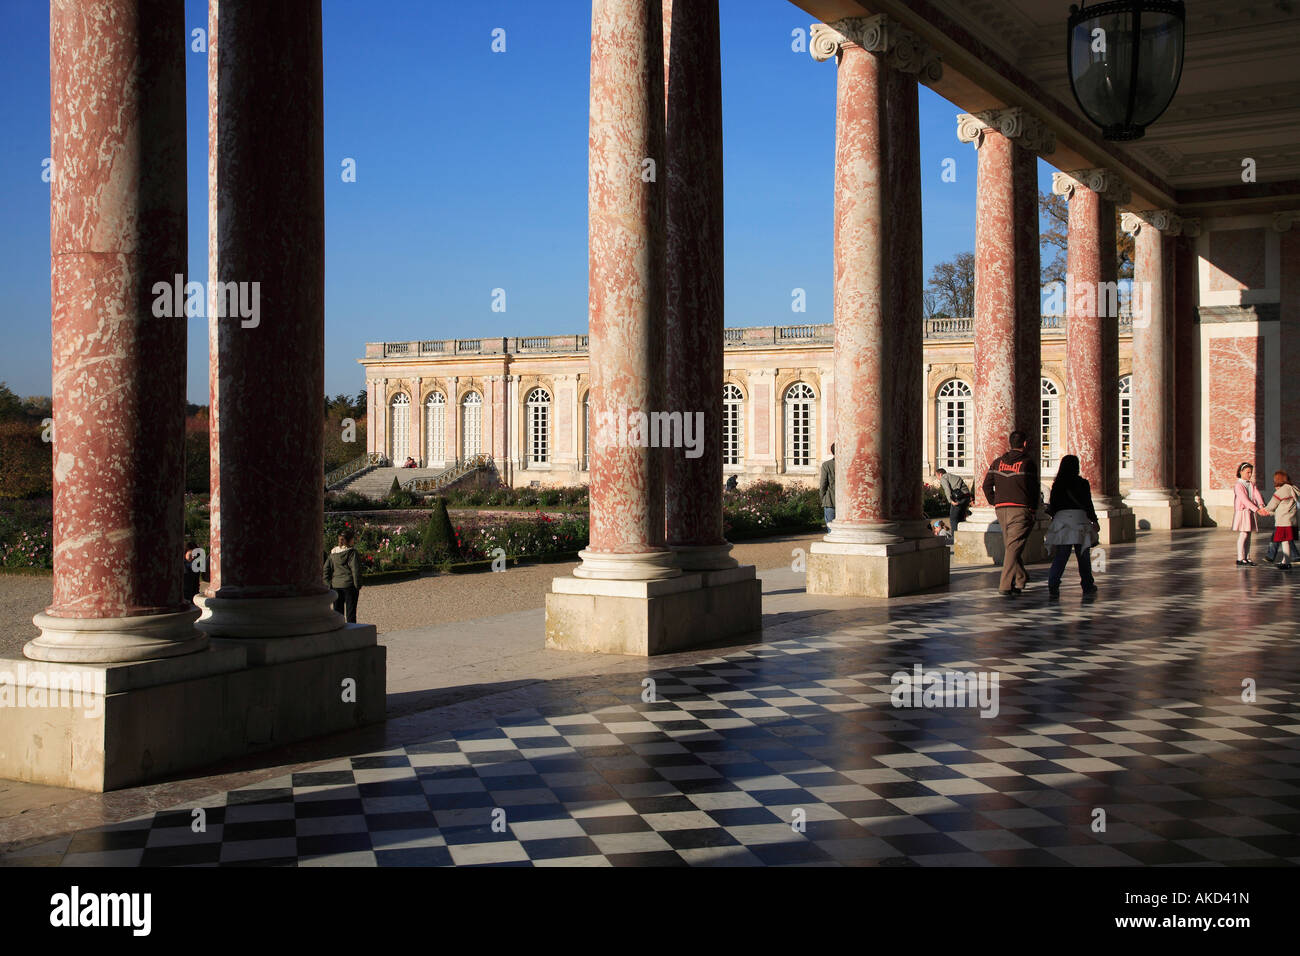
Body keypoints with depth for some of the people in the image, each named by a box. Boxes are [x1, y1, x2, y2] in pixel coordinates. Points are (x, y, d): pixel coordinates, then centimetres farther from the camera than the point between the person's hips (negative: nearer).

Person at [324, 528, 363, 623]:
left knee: (338, 612, 10)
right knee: (351, 612, 2)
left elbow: (326, 570, 8)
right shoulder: (351, 552, -10)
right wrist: (358, 587, -6)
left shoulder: (333, 552, 7)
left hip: (336, 585, 5)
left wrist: (329, 585, 11)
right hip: (349, 585, -5)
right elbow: (355, 570, -13)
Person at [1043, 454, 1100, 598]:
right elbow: (1088, 504, -2)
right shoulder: (1082, 483, -2)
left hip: (1060, 518, 2)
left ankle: (1053, 585, -16)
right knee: (1083, 556, 11)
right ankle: (1087, 586, 22)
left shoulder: (1056, 485, 5)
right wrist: (1094, 521, 5)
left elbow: (1052, 505, 9)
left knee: (1060, 556, 1)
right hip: (1079, 518, -2)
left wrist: (1055, 520, 20)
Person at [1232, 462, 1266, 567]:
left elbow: (1257, 495, -2)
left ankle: (1246, 558, 13)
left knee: (1248, 536, 9)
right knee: (1243, 535, -10)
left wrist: (1261, 505, -21)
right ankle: (1240, 559, -8)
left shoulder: (1252, 484, 14)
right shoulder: (1238, 485, -10)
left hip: (1251, 512, 7)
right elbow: (1245, 500, -19)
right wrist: (1257, 510, -25)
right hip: (1242, 511, -7)